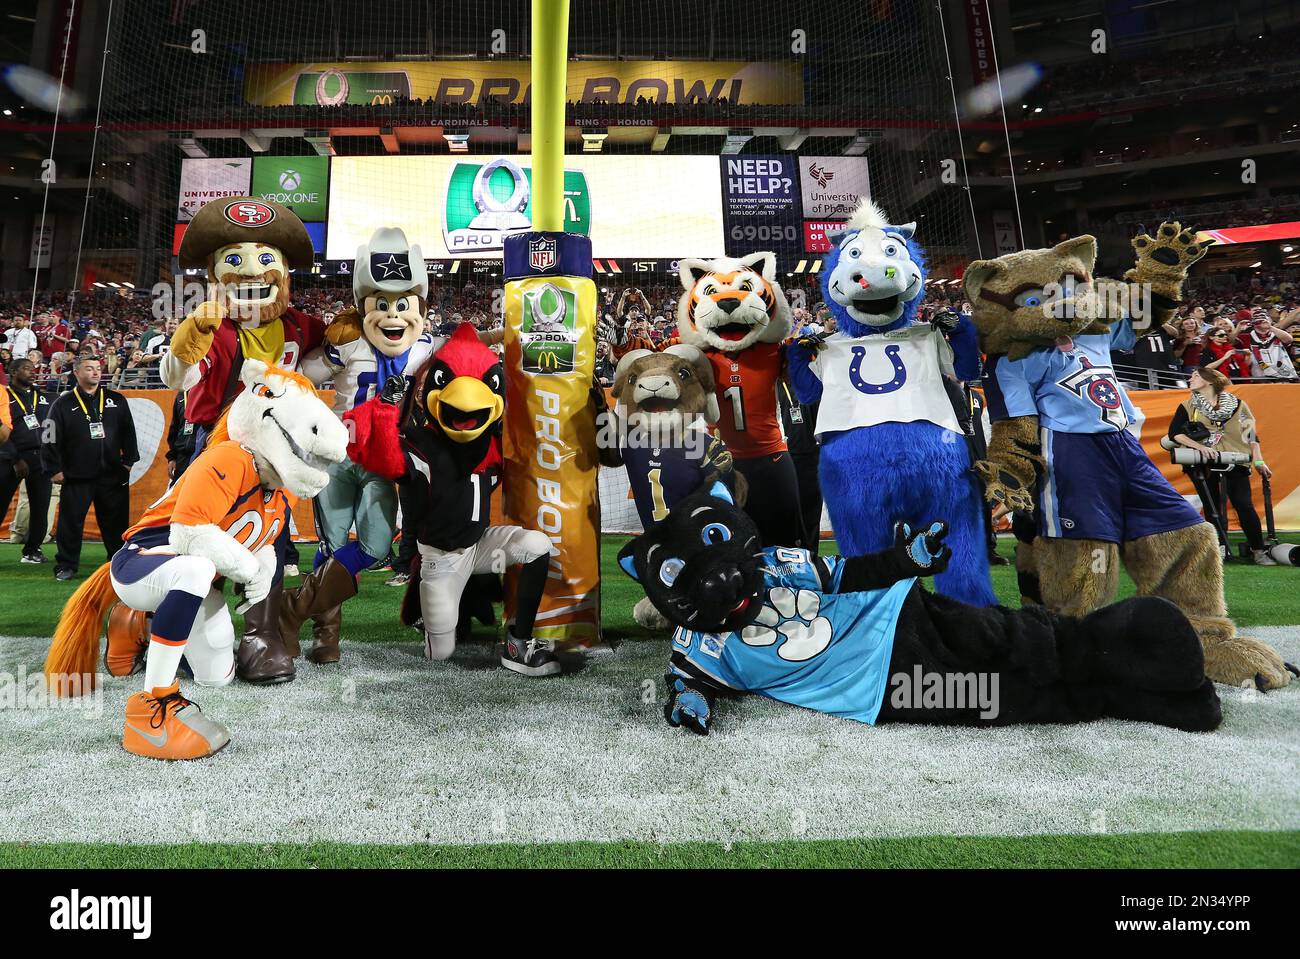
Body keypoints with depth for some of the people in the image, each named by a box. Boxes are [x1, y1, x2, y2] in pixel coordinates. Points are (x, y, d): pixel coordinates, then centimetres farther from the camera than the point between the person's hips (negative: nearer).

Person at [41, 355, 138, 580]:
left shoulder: (116, 400, 9)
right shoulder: (63, 404, 3)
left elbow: (128, 432, 10)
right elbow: (50, 439, 1)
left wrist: (128, 461, 4)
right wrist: (55, 469, -3)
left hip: (113, 475, 2)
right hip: (76, 477, -2)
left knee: (115, 521, 7)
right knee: (71, 522, 0)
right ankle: (66, 566, 11)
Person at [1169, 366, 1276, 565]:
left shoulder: (1236, 404, 9)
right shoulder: (1188, 406, 8)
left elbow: (1251, 432, 10)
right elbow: (1174, 433, -3)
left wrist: (1258, 461, 3)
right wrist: (1199, 447, -15)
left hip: (1235, 463, 0)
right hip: (1206, 464, 0)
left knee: (1244, 505, -10)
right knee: (1213, 509, 0)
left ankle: (1259, 551, -2)